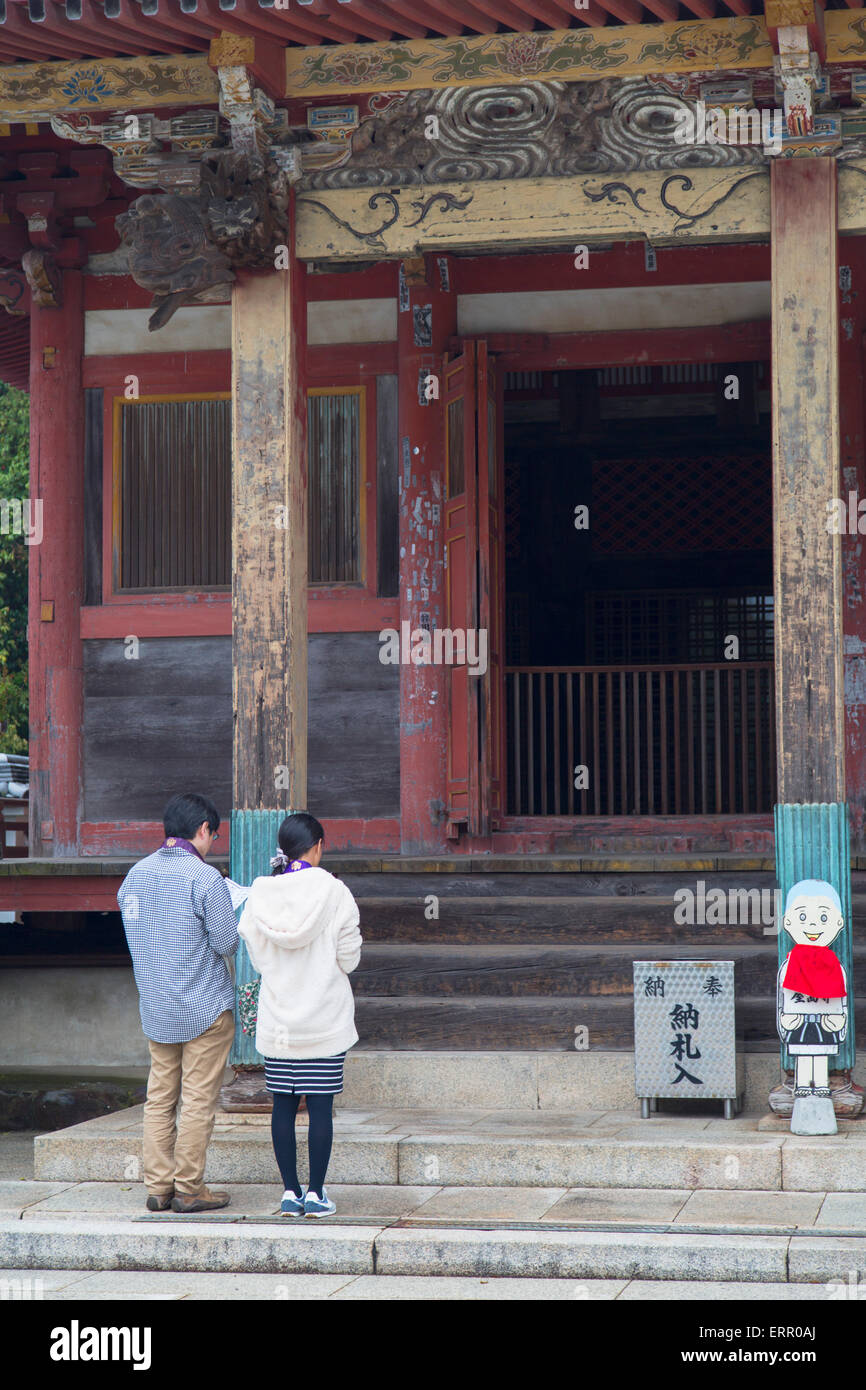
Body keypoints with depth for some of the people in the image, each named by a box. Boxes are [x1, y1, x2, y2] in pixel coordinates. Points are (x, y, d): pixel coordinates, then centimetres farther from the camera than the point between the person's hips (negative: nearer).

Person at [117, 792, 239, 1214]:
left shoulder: (135, 874, 6)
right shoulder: (205, 878, -15)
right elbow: (227, 943, -12)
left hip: (155, 1008, 6)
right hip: (205, 1007, -6)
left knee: (159, 1097, 11)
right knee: (199, 1100, 1)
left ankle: (157, 1186, 12)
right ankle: (188, 1189, 4)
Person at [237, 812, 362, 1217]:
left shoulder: (260, 894, -2)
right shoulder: (333, 892, -10)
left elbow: (257, 958, 6)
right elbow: (348, 959, -6)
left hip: (276, 1020, 3)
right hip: (324, 1017, -3)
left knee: (283, 1104, 8)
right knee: (320, 1105, 3)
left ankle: (290, 1192, 11)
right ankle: (315, 1193, 5)